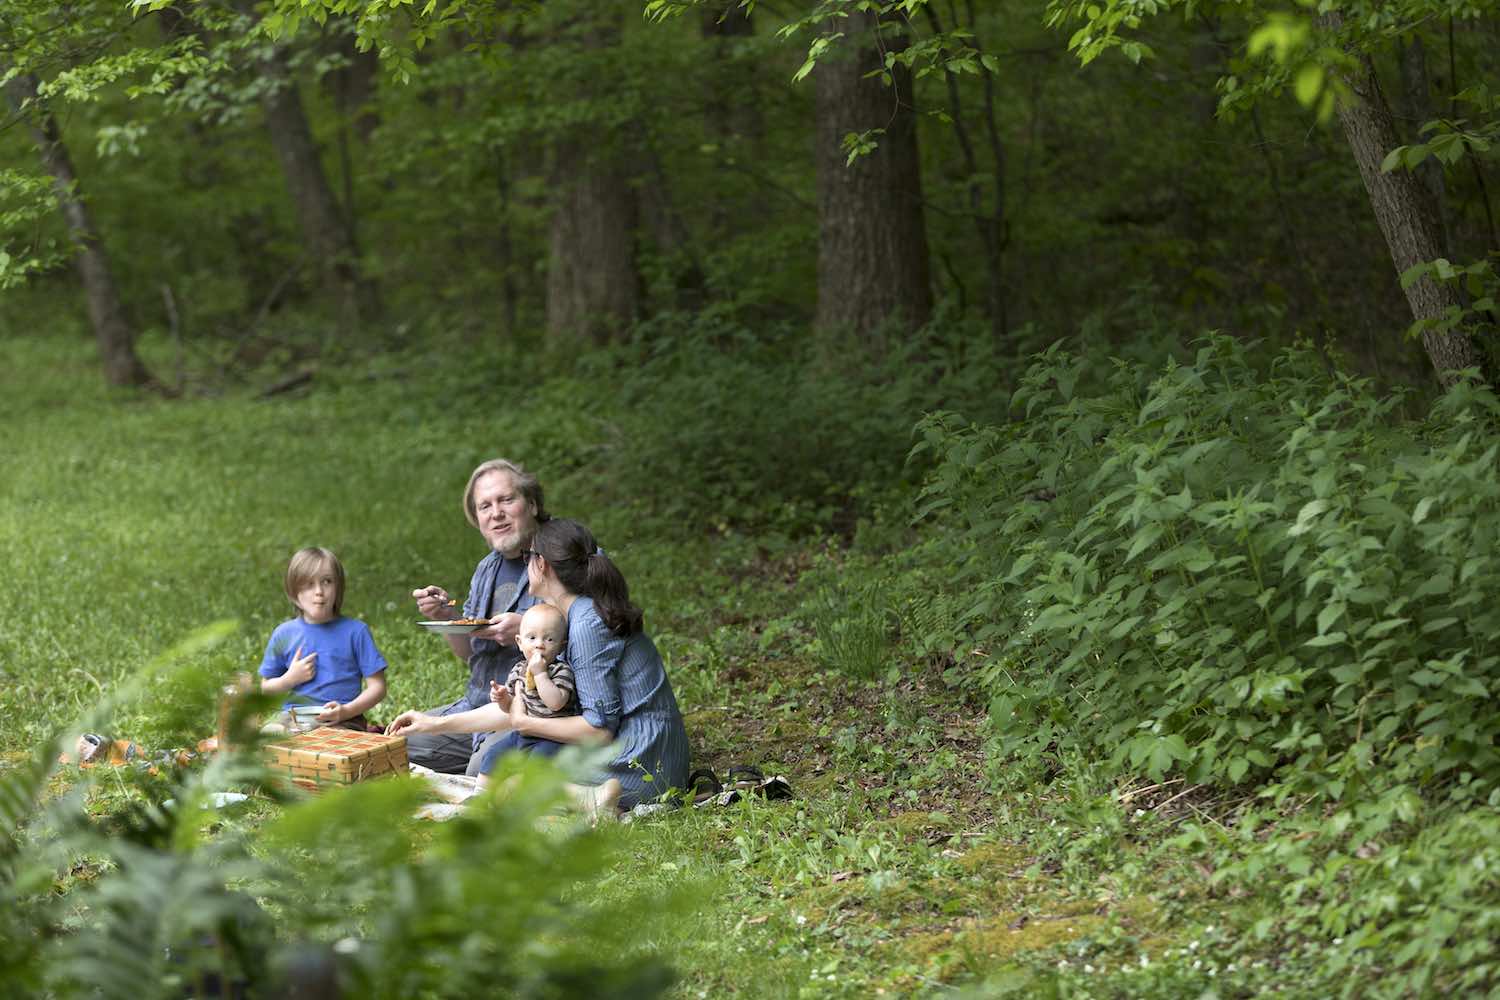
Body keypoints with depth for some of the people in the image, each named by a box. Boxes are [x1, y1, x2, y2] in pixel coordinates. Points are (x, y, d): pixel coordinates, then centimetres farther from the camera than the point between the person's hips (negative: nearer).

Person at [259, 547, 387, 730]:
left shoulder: (355, 631, 1)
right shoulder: (284, 634, 8)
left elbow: (377, 686, 1)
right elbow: (265, 688, 18)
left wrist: (346, 711, -15)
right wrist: (290, 679, -3)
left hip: (344, 722, -2)